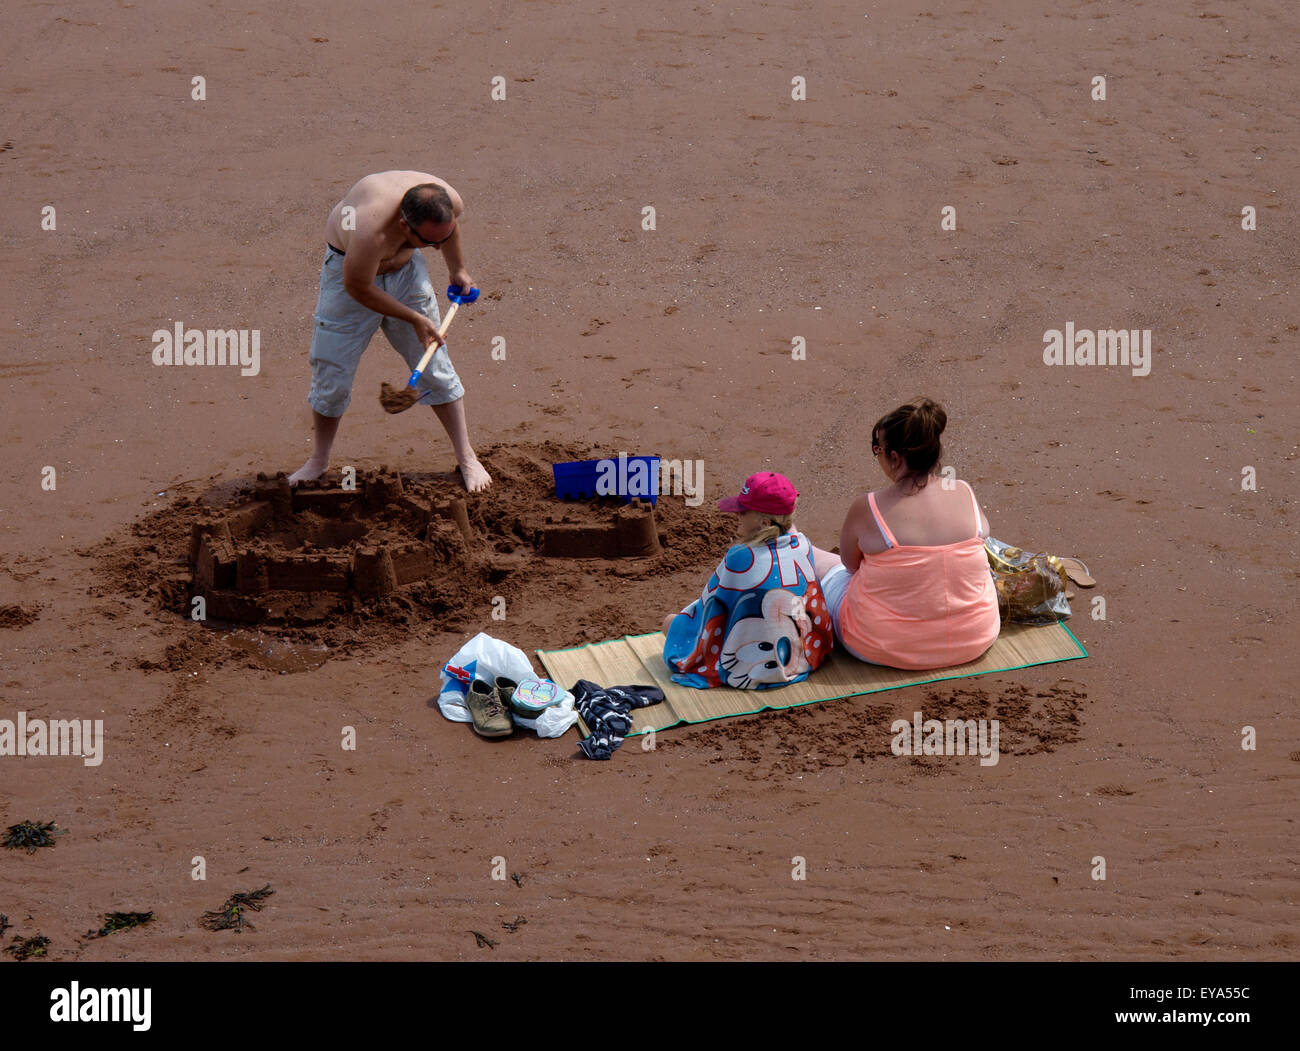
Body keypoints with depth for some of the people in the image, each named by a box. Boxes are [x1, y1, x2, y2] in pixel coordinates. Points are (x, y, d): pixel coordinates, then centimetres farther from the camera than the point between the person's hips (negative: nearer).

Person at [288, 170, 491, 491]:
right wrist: (414, 319, -21)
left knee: (435, 366, 4)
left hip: (404, 267, 4)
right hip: (350, 267, -4)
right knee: (332, 371, -1)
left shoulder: (450, 203, -28)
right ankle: (318, 461, 19)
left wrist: (458, 269, 13)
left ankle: (466, 457, 14)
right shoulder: (372, 229, -45)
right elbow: (357, 287, -27)